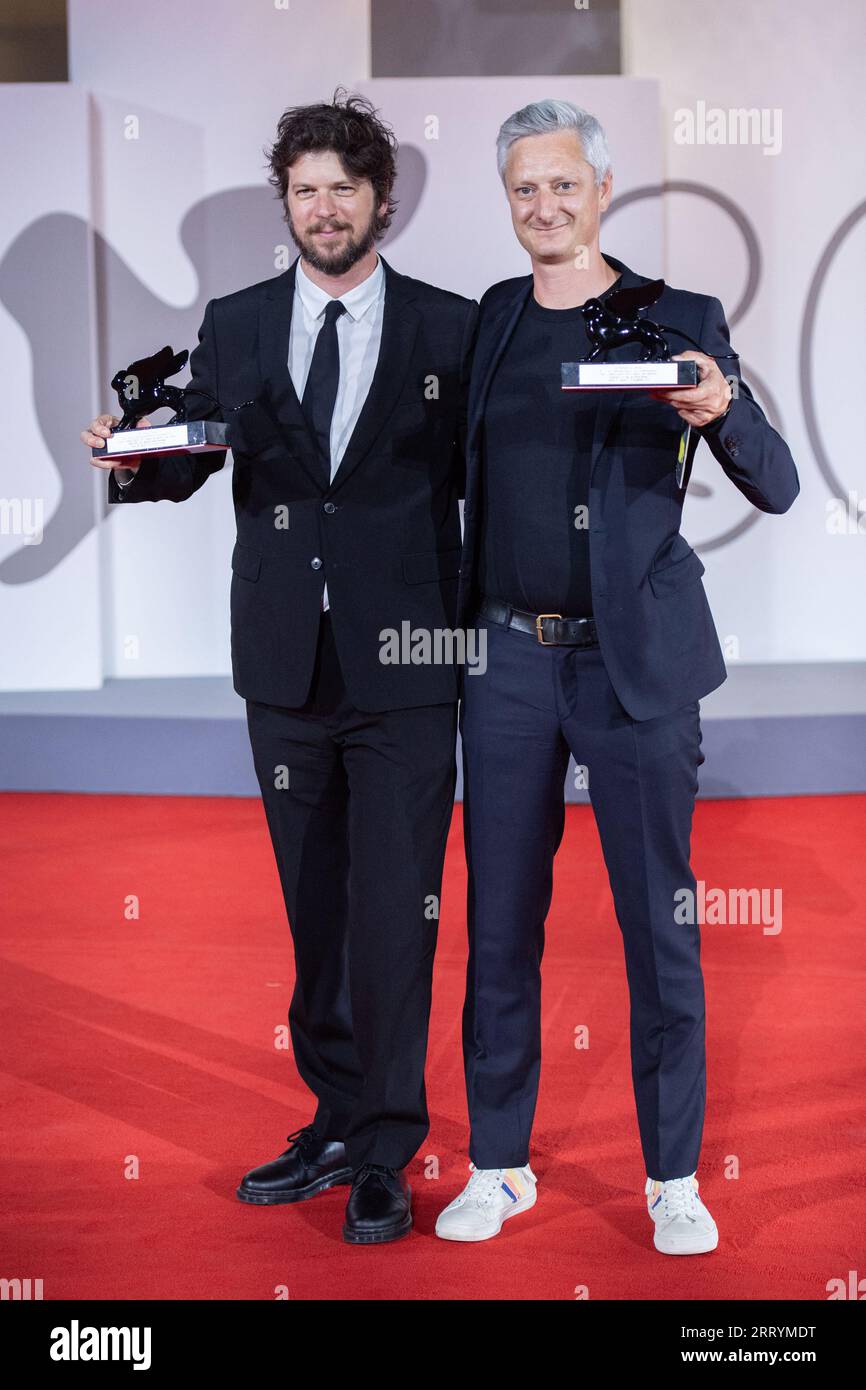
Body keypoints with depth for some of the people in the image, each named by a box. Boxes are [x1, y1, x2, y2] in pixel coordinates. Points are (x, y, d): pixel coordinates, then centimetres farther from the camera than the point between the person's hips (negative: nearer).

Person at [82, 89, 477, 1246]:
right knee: (313, 909, 13)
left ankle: (385, 1153, 10)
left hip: (405, 670, -3)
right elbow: (192, 456, 4)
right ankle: (337, 1120, 27)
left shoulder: (449, 327, 1)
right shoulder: (236, 326, 8)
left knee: (395, 912, -2)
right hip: (286, 668, 3)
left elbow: (482, 478, 2)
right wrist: (133, 461, -19)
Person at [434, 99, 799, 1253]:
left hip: (634, 660, -3)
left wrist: (721, 409, -24)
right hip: (509, 660, 3)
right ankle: (500, 1166, 20)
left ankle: (674, 1179, 15)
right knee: (500, 922, 7)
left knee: (659, 922, 2)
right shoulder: (486, 320, 9)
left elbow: (776, 488, -5)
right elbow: (443, 460, 18)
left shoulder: (678, 320, -1)